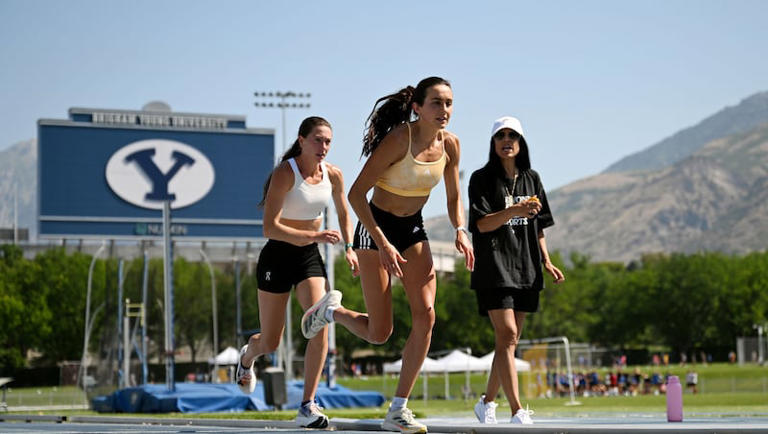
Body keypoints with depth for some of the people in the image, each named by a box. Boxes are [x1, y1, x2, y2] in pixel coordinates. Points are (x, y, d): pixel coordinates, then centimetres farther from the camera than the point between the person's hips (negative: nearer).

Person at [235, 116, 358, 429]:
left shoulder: (333, 174, -1)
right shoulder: (285, 174, -18)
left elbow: (344, 215, 17)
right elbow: (270, 228, -25)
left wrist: (350, 247, 1)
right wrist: (314, 235, -35)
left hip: (310, 258, 4)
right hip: (278, 256, -4)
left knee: (321, 326, -19)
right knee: (270, 343, 5)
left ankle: (308, 406, -13)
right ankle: (247, 357, 44)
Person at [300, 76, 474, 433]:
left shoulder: (449, 144, -3)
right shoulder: (399, 139, -22)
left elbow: (454, 198, 11)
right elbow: (356, 194, -22)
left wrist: (461, 231, -9)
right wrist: (382, 244, -28)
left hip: (414, 231, 6)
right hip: (375, 228, -6)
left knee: (426, 315, -12)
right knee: (379, 333, -5)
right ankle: (329, 313, 28)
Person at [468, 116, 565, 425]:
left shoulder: (531, 179, 14)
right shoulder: (482, 179, -2)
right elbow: (483, 224, -12)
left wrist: (546, 261, 8)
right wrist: (513, 211, -28)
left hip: (525, 269, 6)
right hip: (494, 267, -6)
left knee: (509, 341, 8)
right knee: (507, 336, -15)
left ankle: (487, 403, 24)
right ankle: (518, 412, -20)